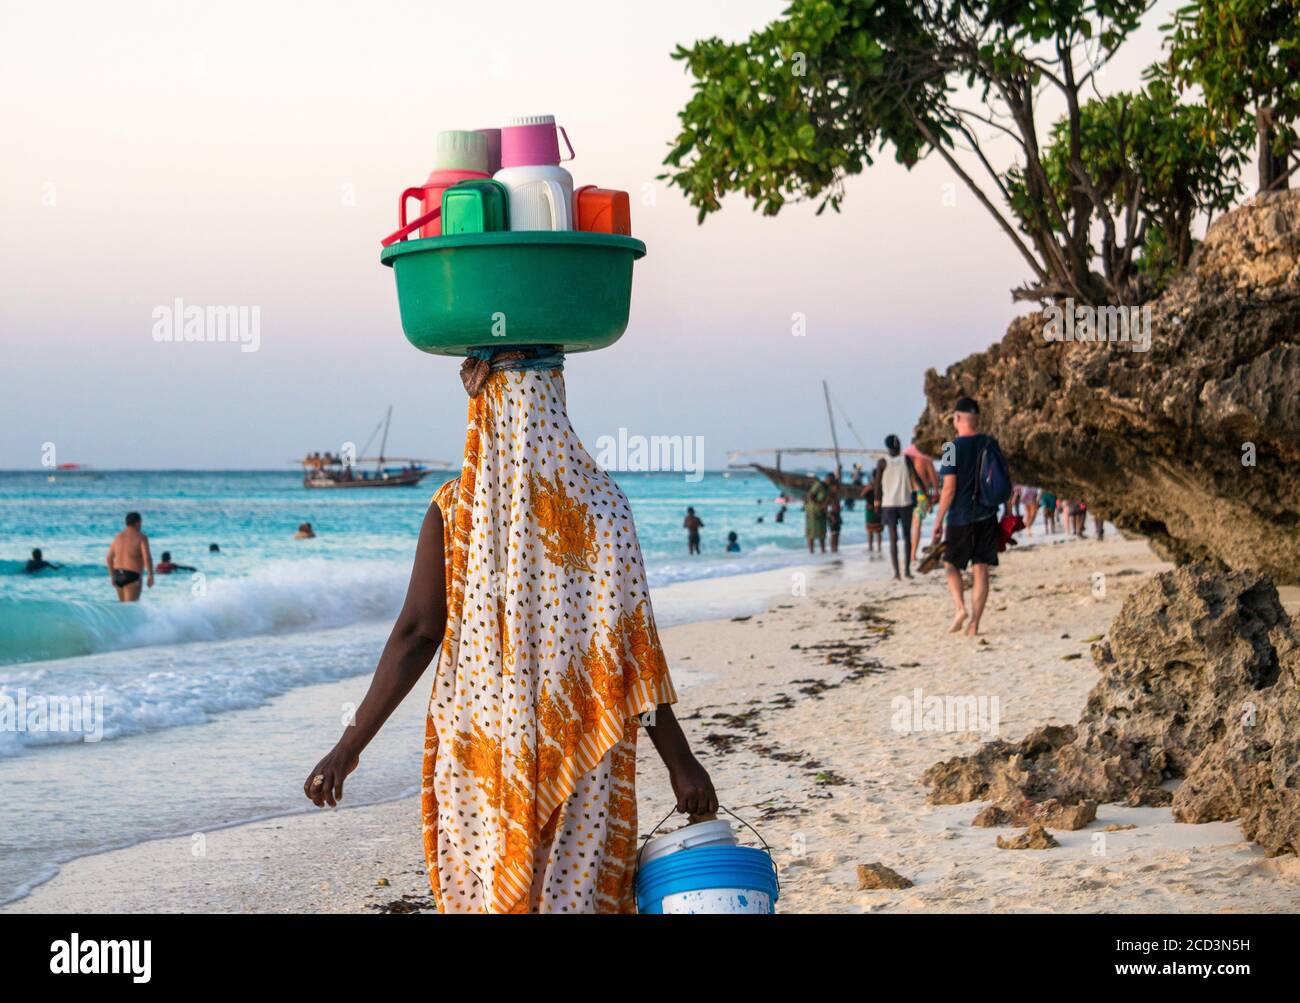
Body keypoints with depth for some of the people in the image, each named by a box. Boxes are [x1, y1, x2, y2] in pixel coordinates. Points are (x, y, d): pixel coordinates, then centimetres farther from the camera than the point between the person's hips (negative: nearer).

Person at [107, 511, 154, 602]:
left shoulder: (118, 537, 10)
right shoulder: (141, 537, -8)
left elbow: (109, 558, 11)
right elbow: (147, 557, -17)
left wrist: (112, 576, 18)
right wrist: (151, 576, -10)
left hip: (118, 575, 6)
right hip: (132, 577, -6)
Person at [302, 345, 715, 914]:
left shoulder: (455, 509, -6)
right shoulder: (600, 502, -3)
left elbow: (417, 634, -9)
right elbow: (631, 640, -6)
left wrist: (349, 747, -4)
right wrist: (679, 761, -2)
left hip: (483, 741, -1)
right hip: (581, 752, 1)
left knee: (487, 894, 8)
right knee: (575, 892, 8)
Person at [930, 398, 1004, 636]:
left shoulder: (955, 448, -12)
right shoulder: (990, 444, 4)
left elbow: (949, 488, -13)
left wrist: (938, 521, -7)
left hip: (960, 517, -4)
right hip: (987, 517, 4)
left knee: (952, 565, 13)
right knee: (980, 570, 4)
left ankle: (960, 608, -8)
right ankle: (974, 624, 2)